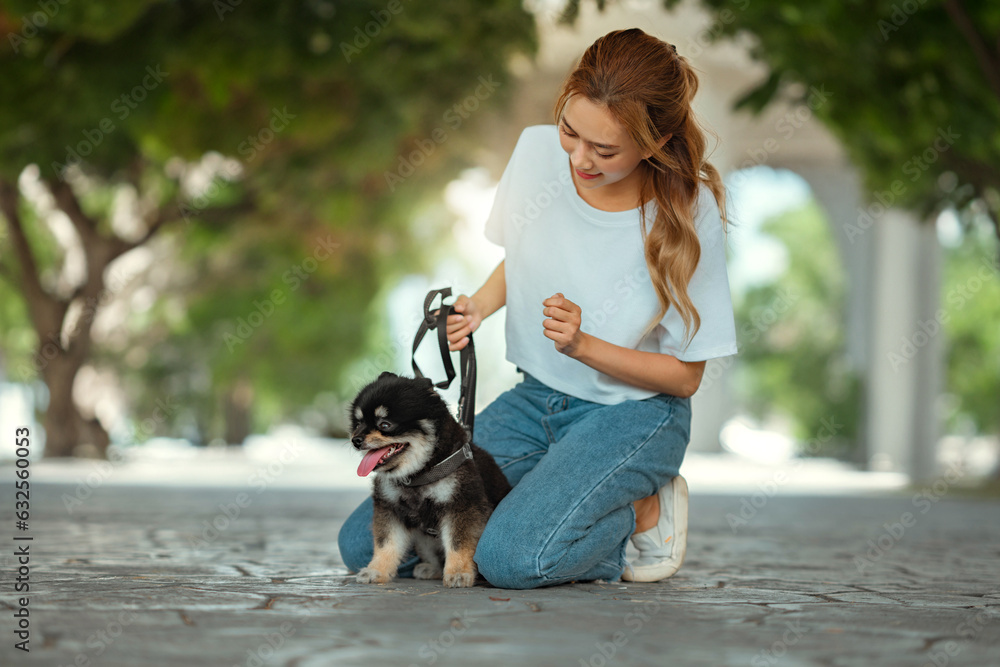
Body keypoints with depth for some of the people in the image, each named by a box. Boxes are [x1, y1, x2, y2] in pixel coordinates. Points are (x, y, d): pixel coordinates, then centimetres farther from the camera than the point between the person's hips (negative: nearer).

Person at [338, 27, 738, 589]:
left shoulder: (689, 214, -20)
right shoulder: (539, 151, -9)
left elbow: (685, 376, -12)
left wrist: (582, 344, -26)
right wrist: (479, 306, -8)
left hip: (635, 413, -5)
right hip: (537, 399, 5)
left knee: (513, 557, -32)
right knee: (365, 544, -6)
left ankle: (642, 510, -1)